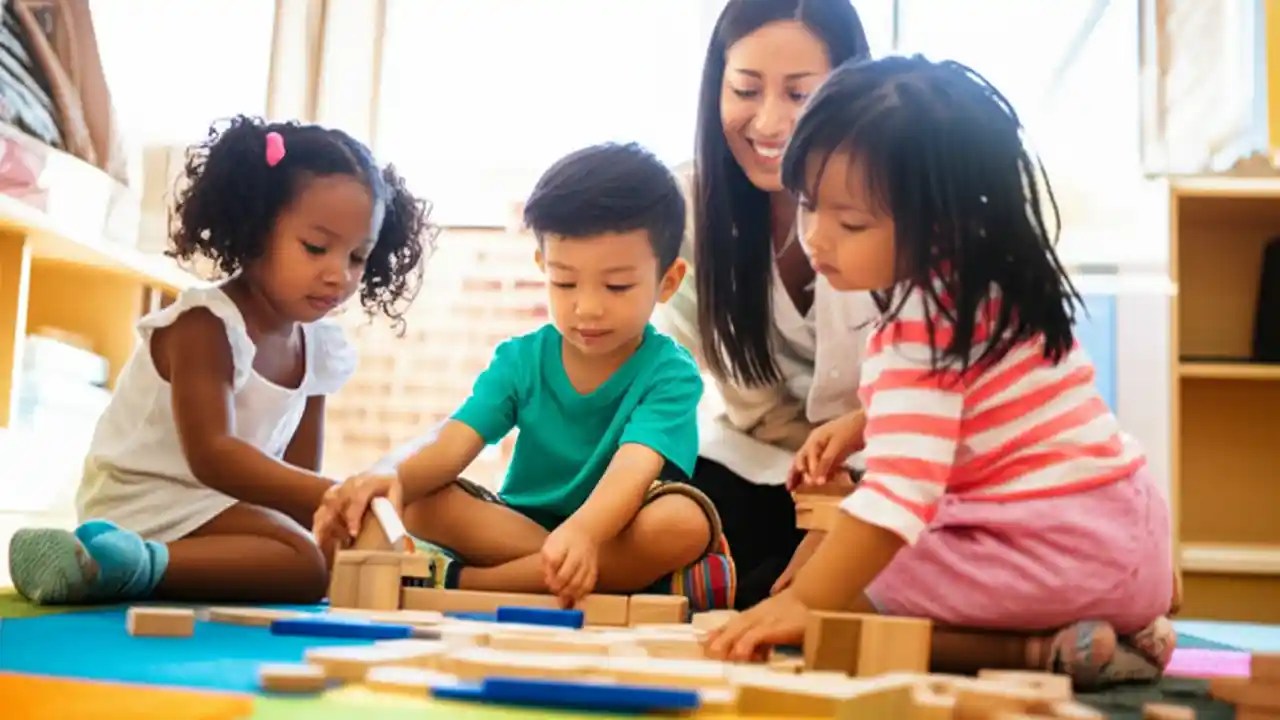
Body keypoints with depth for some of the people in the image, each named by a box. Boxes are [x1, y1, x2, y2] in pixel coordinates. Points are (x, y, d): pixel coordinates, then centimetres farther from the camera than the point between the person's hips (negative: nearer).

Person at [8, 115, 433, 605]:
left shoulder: (323, 349, 4)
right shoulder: (205, 325, -19)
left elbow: (301, 473, 5)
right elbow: (211, 456, -31)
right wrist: (335, 497, -41)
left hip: (219, 503, 9)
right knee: (304, 561, -25)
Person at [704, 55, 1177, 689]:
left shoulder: (924, 318, -22)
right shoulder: (973, 281, 8)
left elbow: (901, 489, -32)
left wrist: (803, 602, -35)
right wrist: (861, 423, 13)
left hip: (1058, 552, -9)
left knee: (838, 599, -8)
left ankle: (1046, 651, -11)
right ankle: (1117, 634, 14)